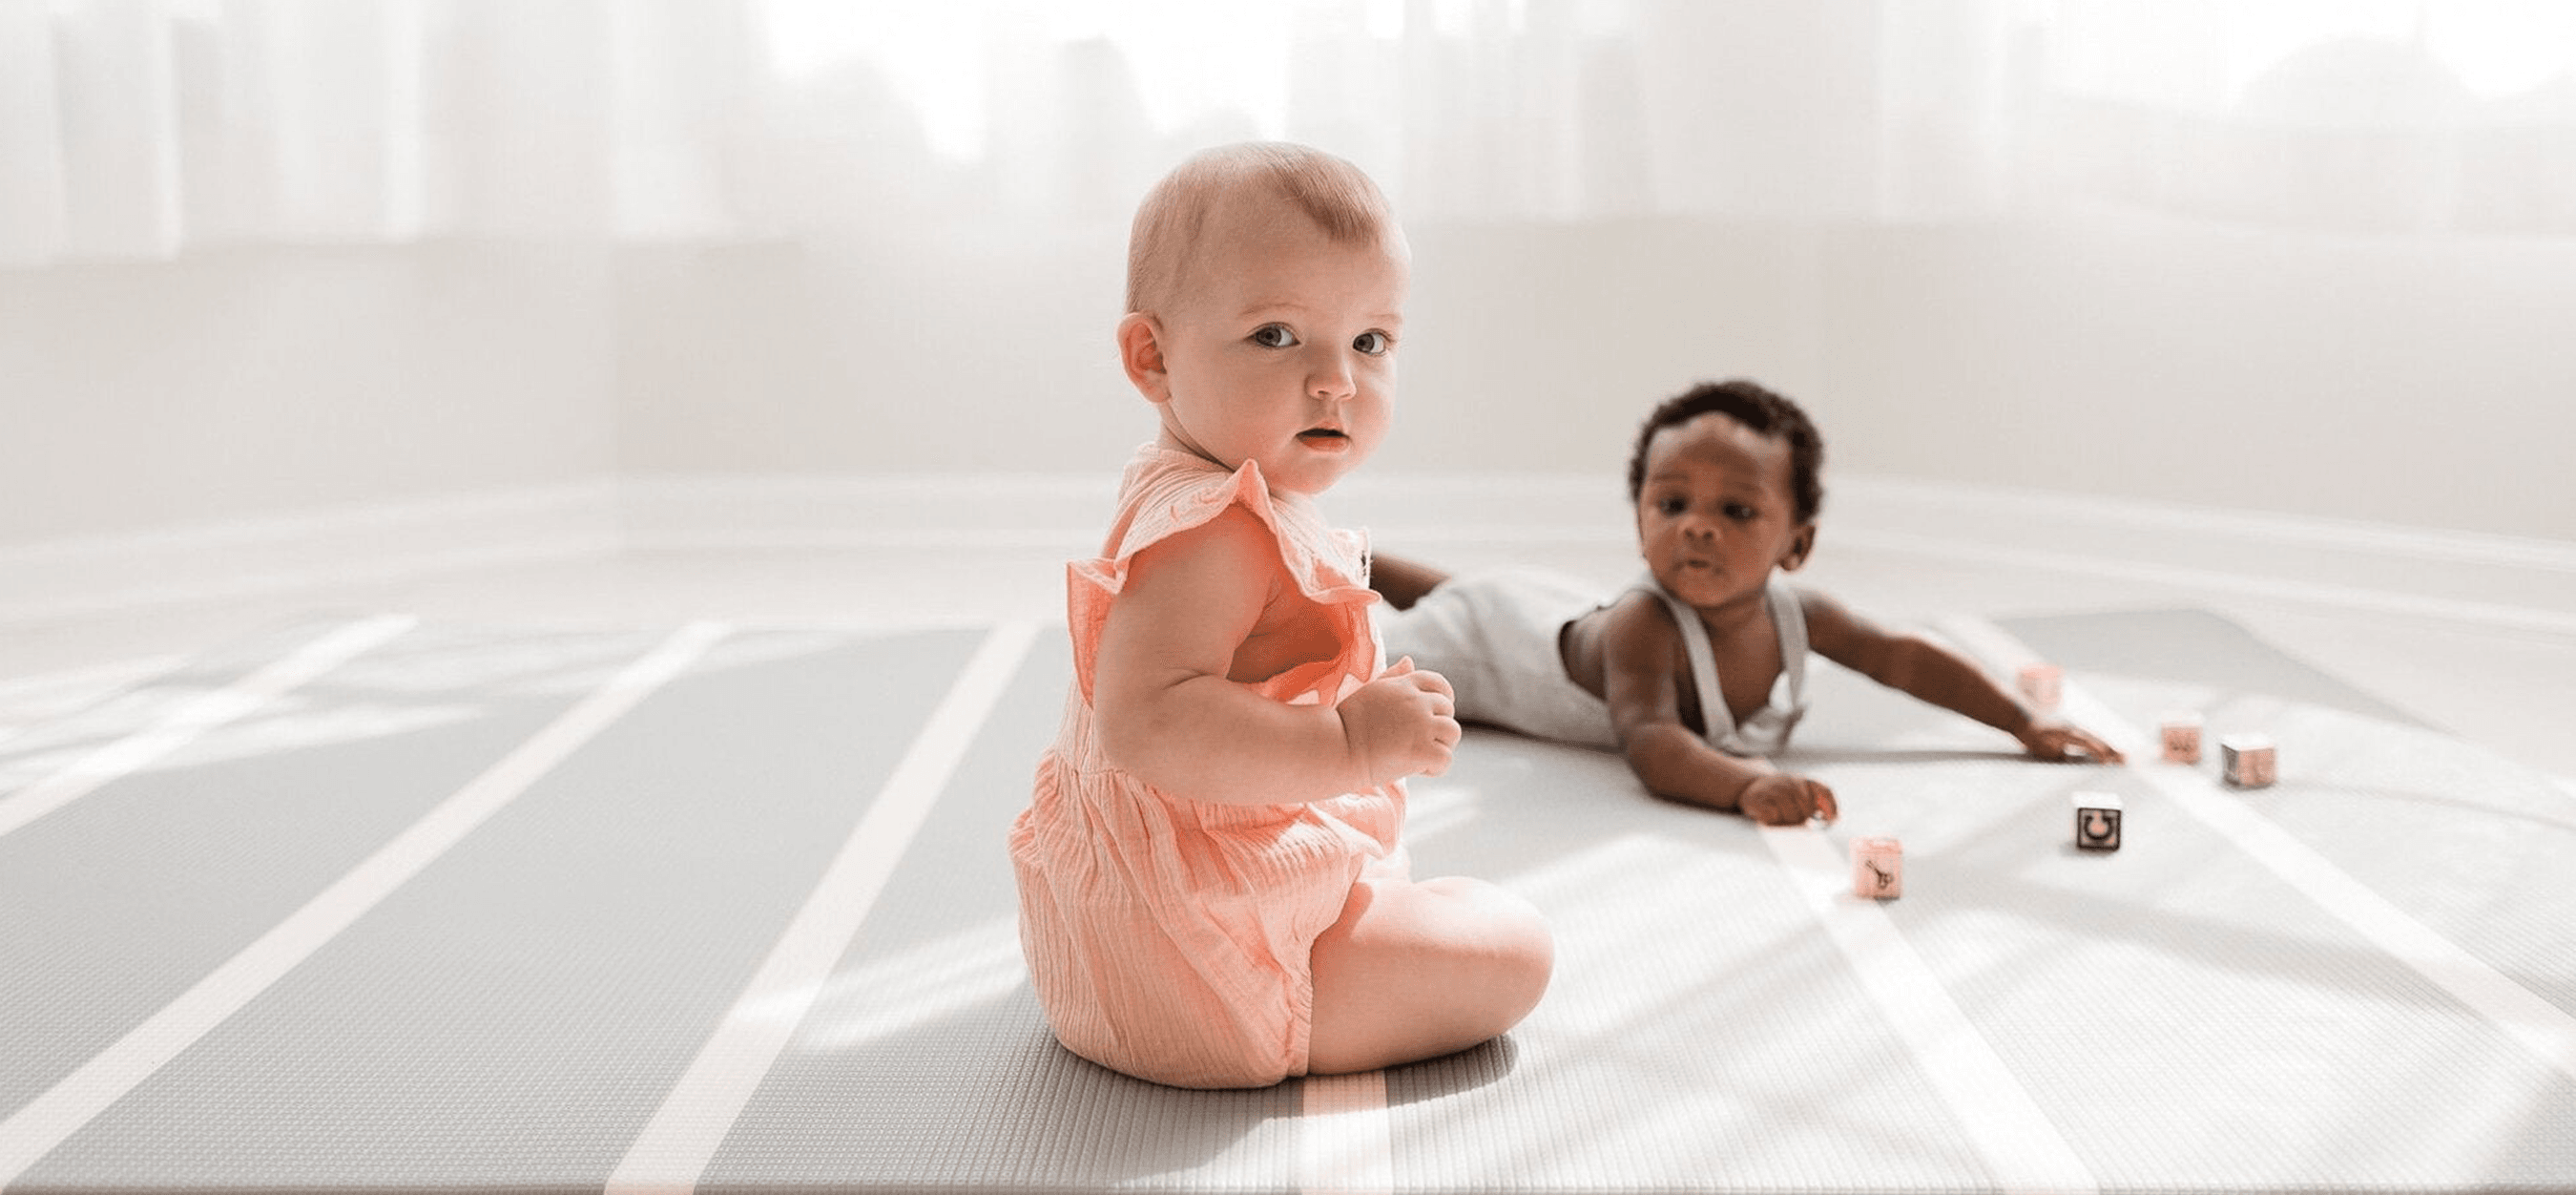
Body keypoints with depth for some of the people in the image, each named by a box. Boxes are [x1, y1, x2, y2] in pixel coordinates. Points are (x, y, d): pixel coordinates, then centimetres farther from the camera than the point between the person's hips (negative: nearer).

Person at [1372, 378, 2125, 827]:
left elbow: (1905, 659, -13)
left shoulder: (1795, 614, -26)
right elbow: (1650, 745, -60)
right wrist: (1745, 782, -78)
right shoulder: (1643, 629, -47)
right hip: (1489, 632, -6)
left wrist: (2027, 725, -16)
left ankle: (1359, 567, 53)